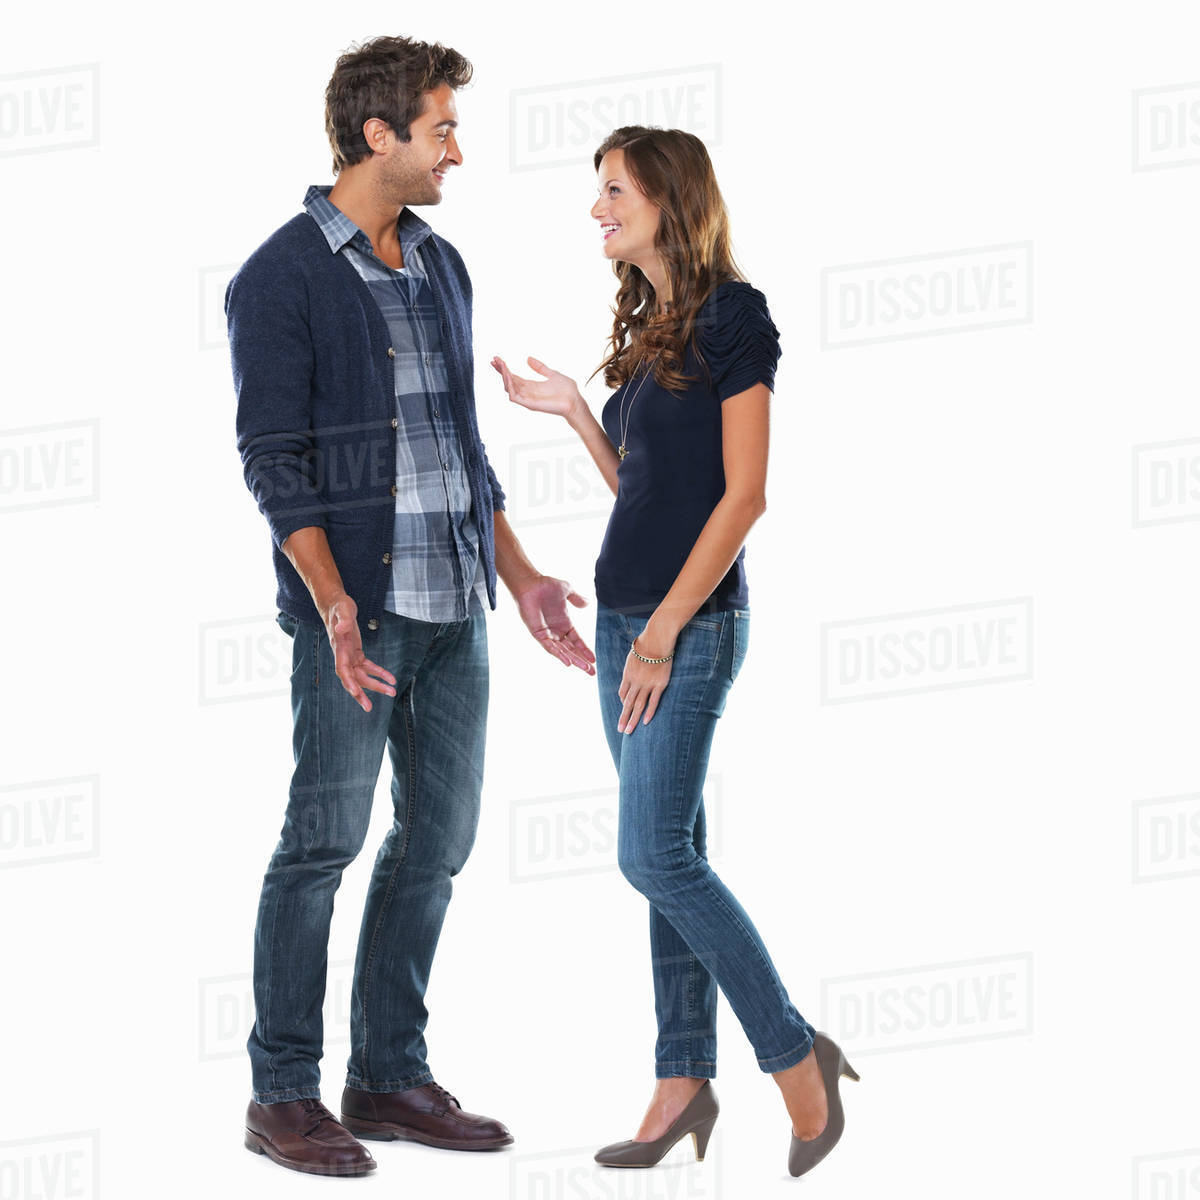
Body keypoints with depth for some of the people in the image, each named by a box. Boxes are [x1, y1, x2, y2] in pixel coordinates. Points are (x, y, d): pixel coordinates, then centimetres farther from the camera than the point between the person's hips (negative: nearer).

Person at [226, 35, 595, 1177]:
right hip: (355, 610, -7)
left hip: (454, 609, 7)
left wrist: (522, 580, 16)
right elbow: (274, 459, -12)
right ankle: (283, 1094, 4)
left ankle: (389, 1078, 17)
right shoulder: (280, 278, -8)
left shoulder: (440, 267, 14)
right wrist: (334, 606, -21)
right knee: (324, 839, -4)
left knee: (437, 839, 9)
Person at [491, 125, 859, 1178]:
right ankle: (685, 1080, 11)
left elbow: (743, 494, -15)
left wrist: (666, 628, -18)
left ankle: (797, 1054, -1)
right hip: (627, 612, 8)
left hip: (692, 617, -8)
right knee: (671, 854, 8)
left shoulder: (732, 315, -11)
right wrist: (574, 413, 7)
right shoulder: (650, 325, 14)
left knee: (656, 855, -11)